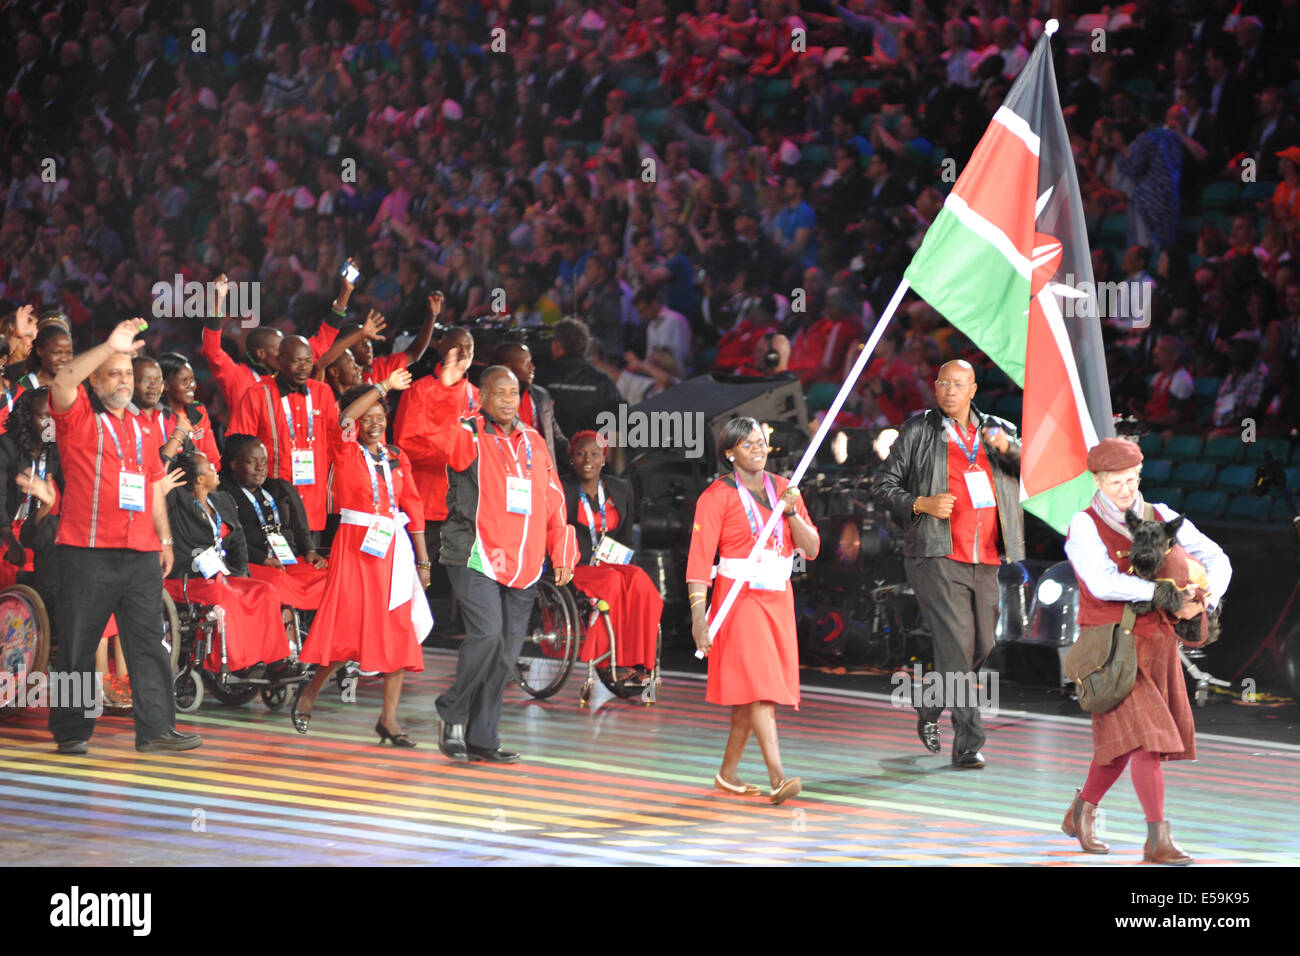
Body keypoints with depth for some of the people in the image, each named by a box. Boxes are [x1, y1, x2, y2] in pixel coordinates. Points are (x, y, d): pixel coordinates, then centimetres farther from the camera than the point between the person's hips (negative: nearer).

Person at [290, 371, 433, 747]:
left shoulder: (397, 458, 13)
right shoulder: (346, 451, 1)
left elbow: (413, 507, 13)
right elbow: (344, 420, -21)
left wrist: (422, 560, 10)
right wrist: (383, 387, -19)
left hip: (394, 548, 4)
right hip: (355, 545, -4)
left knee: (400, 632, 0)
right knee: (349, 627, -7)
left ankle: (389, 718, 5)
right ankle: (309, 693, 17)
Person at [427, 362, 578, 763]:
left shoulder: (533, 441, 15)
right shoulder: (470, 437, -1)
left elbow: (553, 501, 18)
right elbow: (444, 432, -25)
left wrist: (562, 555, 12)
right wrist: (447, 389, -43)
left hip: (523, 565, 5)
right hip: (475, 559, -5)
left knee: (506, 654, 5)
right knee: (487, 633, -22)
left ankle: (482, 737, 13)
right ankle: (453, 714, -3)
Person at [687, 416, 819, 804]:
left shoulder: (783, 489, 11)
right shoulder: (717, 496, -5)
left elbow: (811, 549, 7)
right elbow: (699, 558, -10)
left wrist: (791, 512, -10)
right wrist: (698, 614, -19)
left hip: (778, 598, 6)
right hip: (739, 599, -6)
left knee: (749, 694, 8)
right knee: (758, 684, -16)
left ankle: (728, 772, 20)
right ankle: (777, 777, -23)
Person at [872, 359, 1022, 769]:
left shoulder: (998, 430, 14)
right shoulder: (919, 430, 5)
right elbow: (885, 482, 7)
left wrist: (1008, 448, -16)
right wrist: (921, 504, -11)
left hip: (985, 561, 4)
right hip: (938, 557, -4)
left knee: (981, 646, 11)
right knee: (957, 644, -13)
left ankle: (930, 708, 36)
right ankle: (968, 743, -11)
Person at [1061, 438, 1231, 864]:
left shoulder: (1161, 518, 5)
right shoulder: (1085, 526, -9)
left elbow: (1216, 559, 3)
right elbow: (1103, 583, -24)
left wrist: (1205, 600, -18)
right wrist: (1165, 594, -28)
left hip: (1157, 643, 5)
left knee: (1123, 741, 13)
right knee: (1145, 735, -15)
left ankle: (1081, 813, 35)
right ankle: (1157, 839, -13)